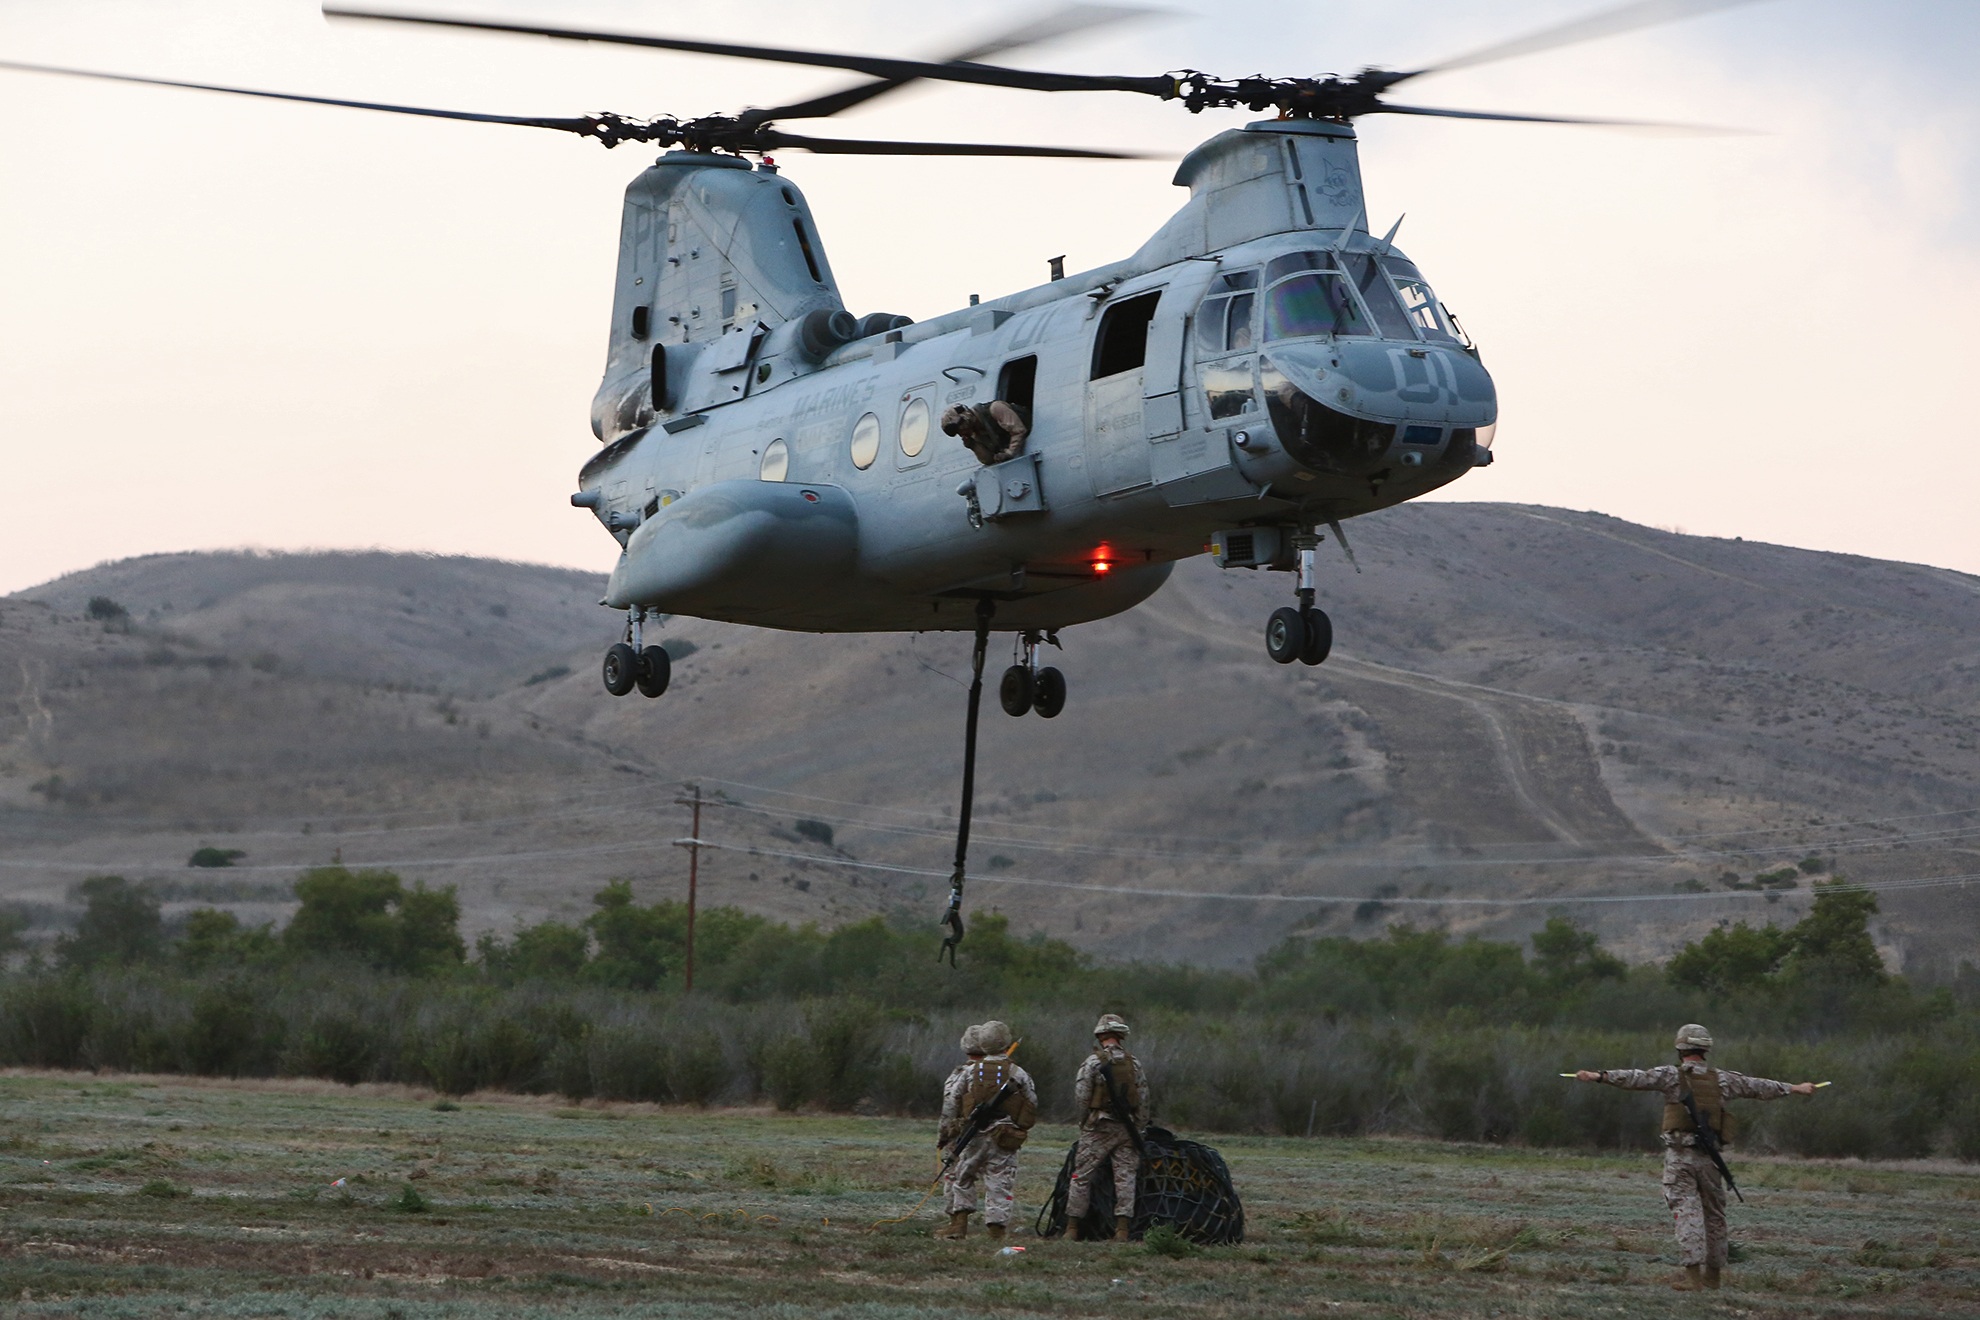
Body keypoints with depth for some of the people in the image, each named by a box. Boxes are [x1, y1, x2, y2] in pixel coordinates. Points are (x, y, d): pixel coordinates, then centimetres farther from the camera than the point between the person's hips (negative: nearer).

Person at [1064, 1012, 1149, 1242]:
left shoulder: (1093, 1063, -7)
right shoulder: (1134, 1064, 6)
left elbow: (1080, 1098, -6)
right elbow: (1143, 1101, 8)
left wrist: (1084, 1121, 9)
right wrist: (1138, 1129, 15)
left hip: (1098, 1128, -3)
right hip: (1126, 1128, 3)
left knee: (1082, 1176, 3)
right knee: (1125, 1177, 3)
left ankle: (1072, 1228, 3)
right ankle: (1122, 1229, -3)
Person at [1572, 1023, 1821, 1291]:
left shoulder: (1671, 1075, -3)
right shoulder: (1721, 1079, 9)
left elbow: (1637, 1078, -17)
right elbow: (1758, 1086, 20)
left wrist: (1598, 1076, -25)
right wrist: (1794, 1088, 35)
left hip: (1679, 1156, -3)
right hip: (1709, 1157, 3)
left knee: (1686, 1213, -7)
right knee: (1713, 1214, 16)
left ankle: (1693, 1275, -18)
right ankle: (1712, 1275, 25)